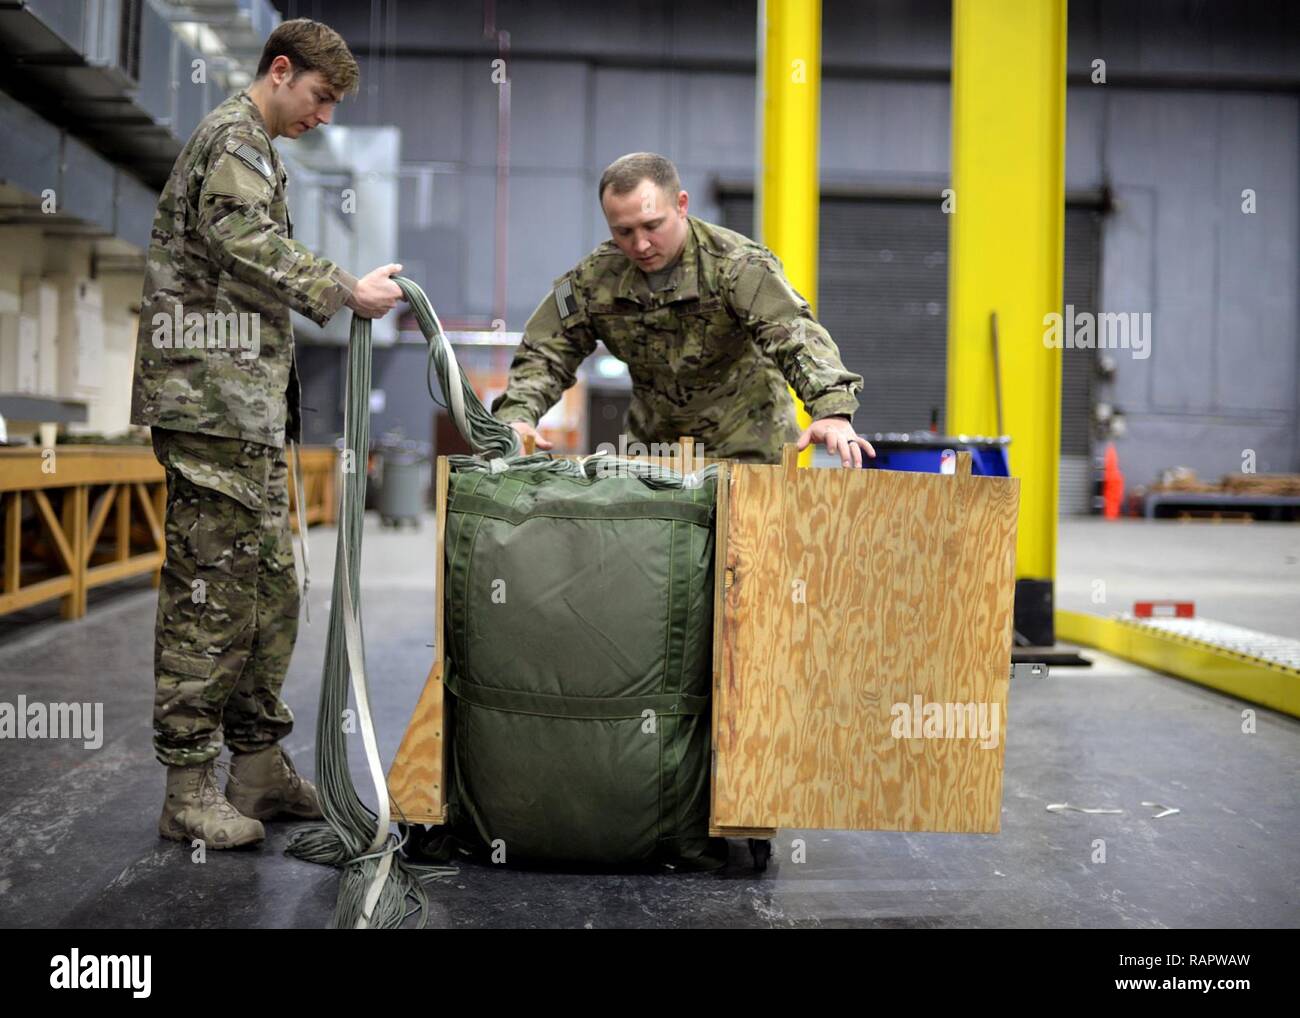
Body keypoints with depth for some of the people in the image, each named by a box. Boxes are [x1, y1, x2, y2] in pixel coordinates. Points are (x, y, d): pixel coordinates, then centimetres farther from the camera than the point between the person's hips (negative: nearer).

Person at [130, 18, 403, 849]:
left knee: (271, 586, 12)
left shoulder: (255, 149, 27)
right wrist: (344, 291, -20)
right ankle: (189, 790, -5)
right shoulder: (235, 137, -5)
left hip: (250, 409, 11)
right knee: (209, 591, -9)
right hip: (214, 404, -11)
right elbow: (245, 242, -23)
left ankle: (261, 765, 19)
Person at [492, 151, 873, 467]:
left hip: (748, 446, -4)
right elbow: (543, 355, -2)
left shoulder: (737, 264, -19)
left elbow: (795, 336, -32)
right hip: (651, 445, 4)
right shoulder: (594, 278, -6)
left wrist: (832, 410, -51)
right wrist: (515, 417, -23)